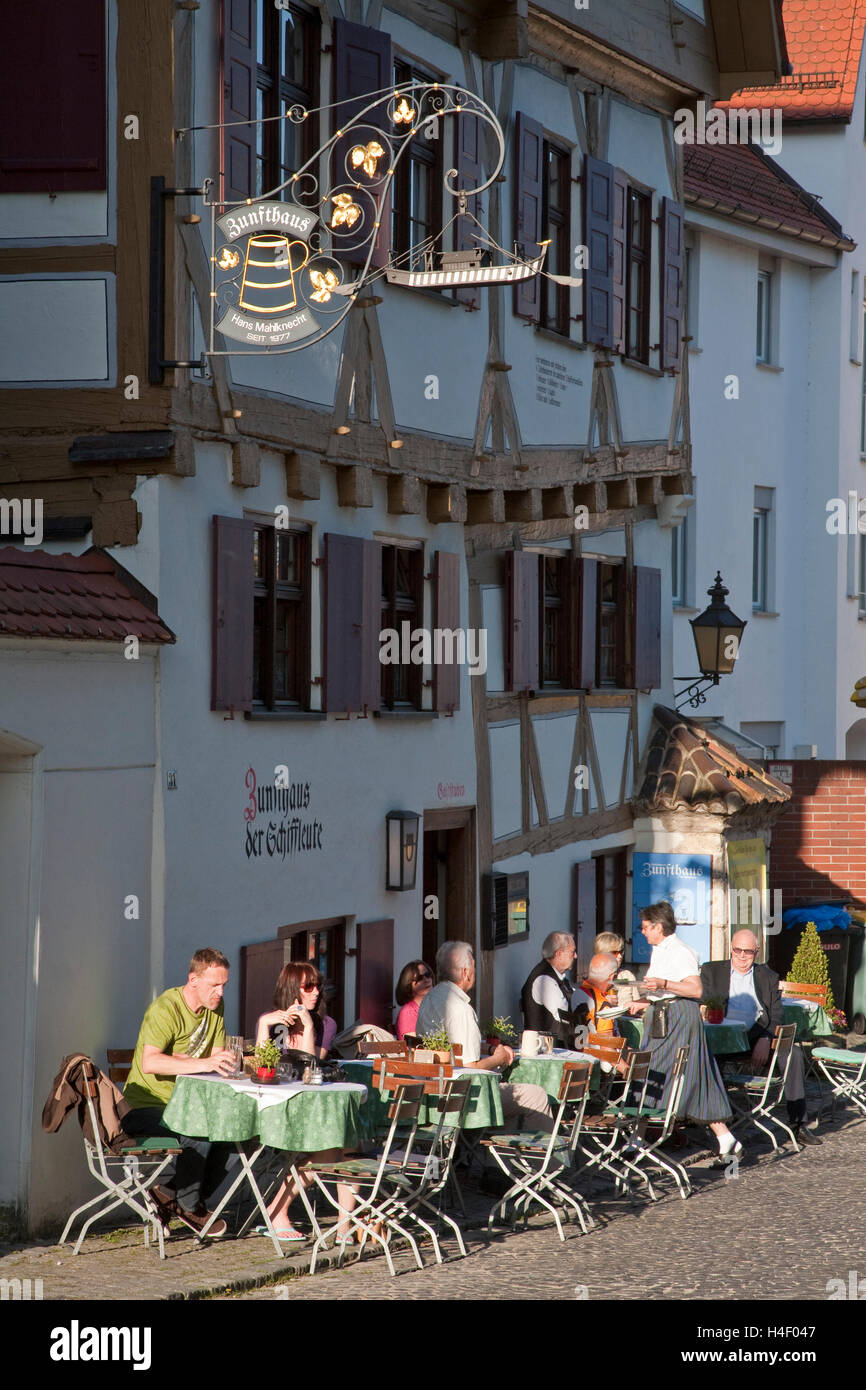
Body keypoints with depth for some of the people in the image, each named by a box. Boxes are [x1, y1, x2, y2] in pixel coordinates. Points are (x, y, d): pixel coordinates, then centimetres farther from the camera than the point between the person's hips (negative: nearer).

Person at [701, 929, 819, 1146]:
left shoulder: (768, 977, 16)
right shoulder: (711, 970, 15)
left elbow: (776, 1018, 8)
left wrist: (765, 1041, -11)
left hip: (757, 1038, 2)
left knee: (793, 1053, -23)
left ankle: (797, 1124, -20)